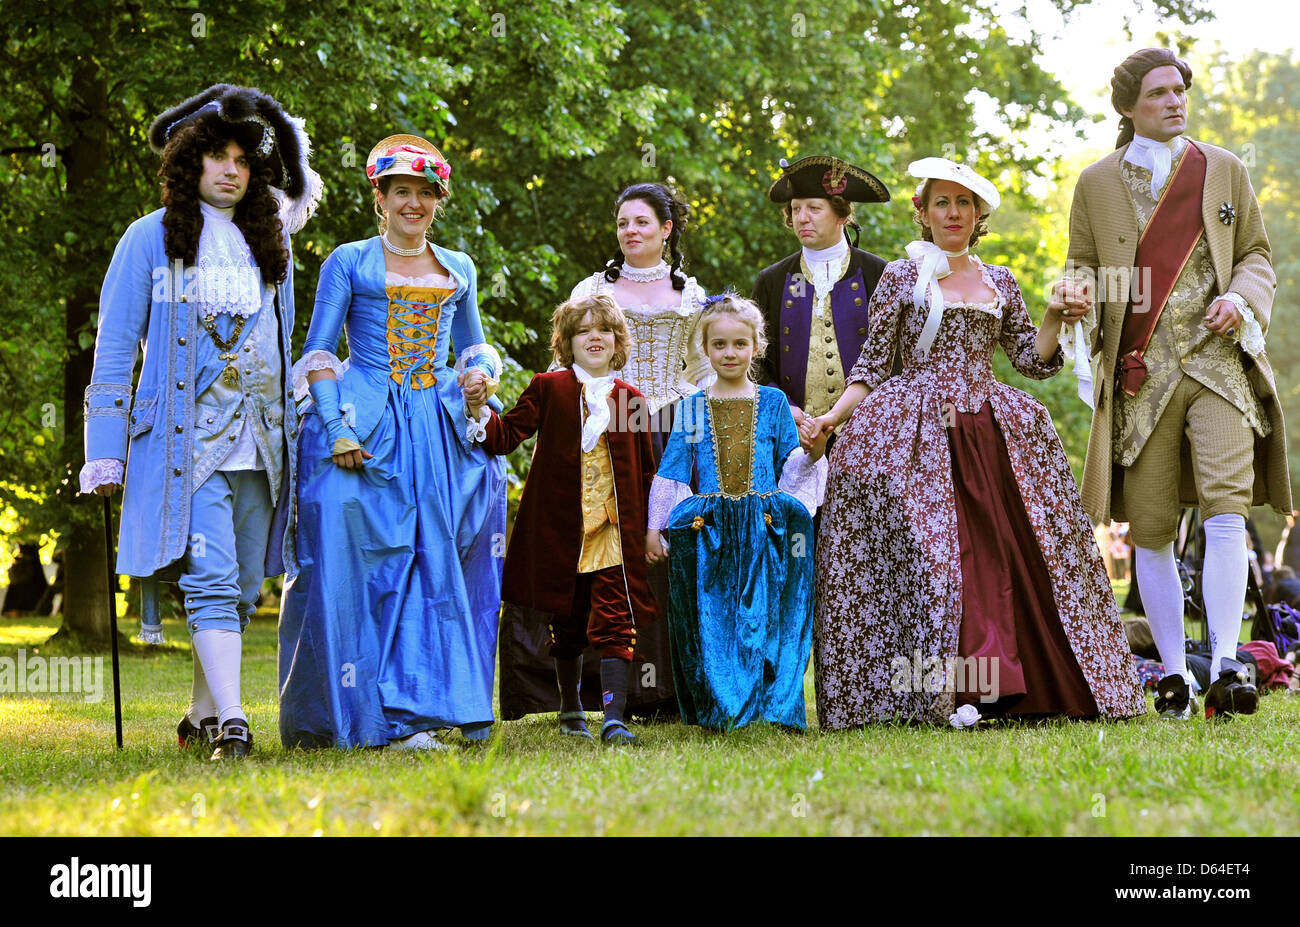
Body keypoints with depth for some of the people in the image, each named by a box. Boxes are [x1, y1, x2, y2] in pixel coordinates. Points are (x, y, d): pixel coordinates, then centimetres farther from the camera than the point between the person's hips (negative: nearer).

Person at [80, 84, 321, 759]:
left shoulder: (269, 247, 17)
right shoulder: (151, 240, 5)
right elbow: (115, 348, 2)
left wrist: (293, 436, 15)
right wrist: (104, 452, -4)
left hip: (258, 444, 5)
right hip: (185, 442, -5)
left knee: (243, 588, 4)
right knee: (210, 577, -15)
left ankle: (201, 715, 15)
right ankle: (230, 720, -21)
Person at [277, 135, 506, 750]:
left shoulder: (459, 269, 16)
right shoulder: (348, 263, 3)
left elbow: (475, 347, 23)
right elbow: (317, 354, -1)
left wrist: (482, 375, 0)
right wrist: (336, 427, -13)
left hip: (443, 429, 4)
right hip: (365, 427, -4)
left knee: (437, 566, -1)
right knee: (363, 568, -8)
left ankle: (422, 708, 4)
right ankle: (383, 717, -5)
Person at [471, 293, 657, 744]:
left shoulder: (631, 399, 6)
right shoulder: (548, 388, 3)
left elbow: (646, 471, 10)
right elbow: (505, 436, -1)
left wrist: (651, 528, 8)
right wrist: (481, 409, -20)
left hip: (615, 533, 0)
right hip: (561, 532, 0)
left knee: (615, 624, -11)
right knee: (565, 625, 13)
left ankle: (614, 718, -14)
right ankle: (571, 710, 29)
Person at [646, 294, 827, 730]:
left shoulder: (773, 402, 9)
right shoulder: (693, 408, 9)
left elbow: (790, 467, 8)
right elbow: (671, 471, 10)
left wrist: (811, 454, -13)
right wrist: (654, 526, 6)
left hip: (765, 527, 0)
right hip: (708, 528, 0)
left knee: (764, 611, -4)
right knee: (711, 616, -1)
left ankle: (771, 706, 3)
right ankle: (717, 707, 7)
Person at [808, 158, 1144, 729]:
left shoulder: (999, 283, 16)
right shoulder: (901, 277, 7)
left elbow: (1032, 360, 16)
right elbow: (873, 366, 6)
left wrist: (1055, 318, -1)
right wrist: (832, 417, -8)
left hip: (990, 432, 4)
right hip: (919, 434, -3)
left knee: (1002, 550, -6)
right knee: (933, 550, -12)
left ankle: (998, 685, -4)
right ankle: (948, 696, -15)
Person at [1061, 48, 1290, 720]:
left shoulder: (1224, 171, 11)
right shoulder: (1097, 183, 9)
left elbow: (1256, 255, 15)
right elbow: (1083, 262, 13)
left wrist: (1240, 297, -7)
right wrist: (1078, 291, -11)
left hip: (1218, 361, -1)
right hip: (1141, 374, 1)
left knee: (1226, 508, -17)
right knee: (1151, 530, 2)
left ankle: (1225, 669, -22)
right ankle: (1172, 674, 13)